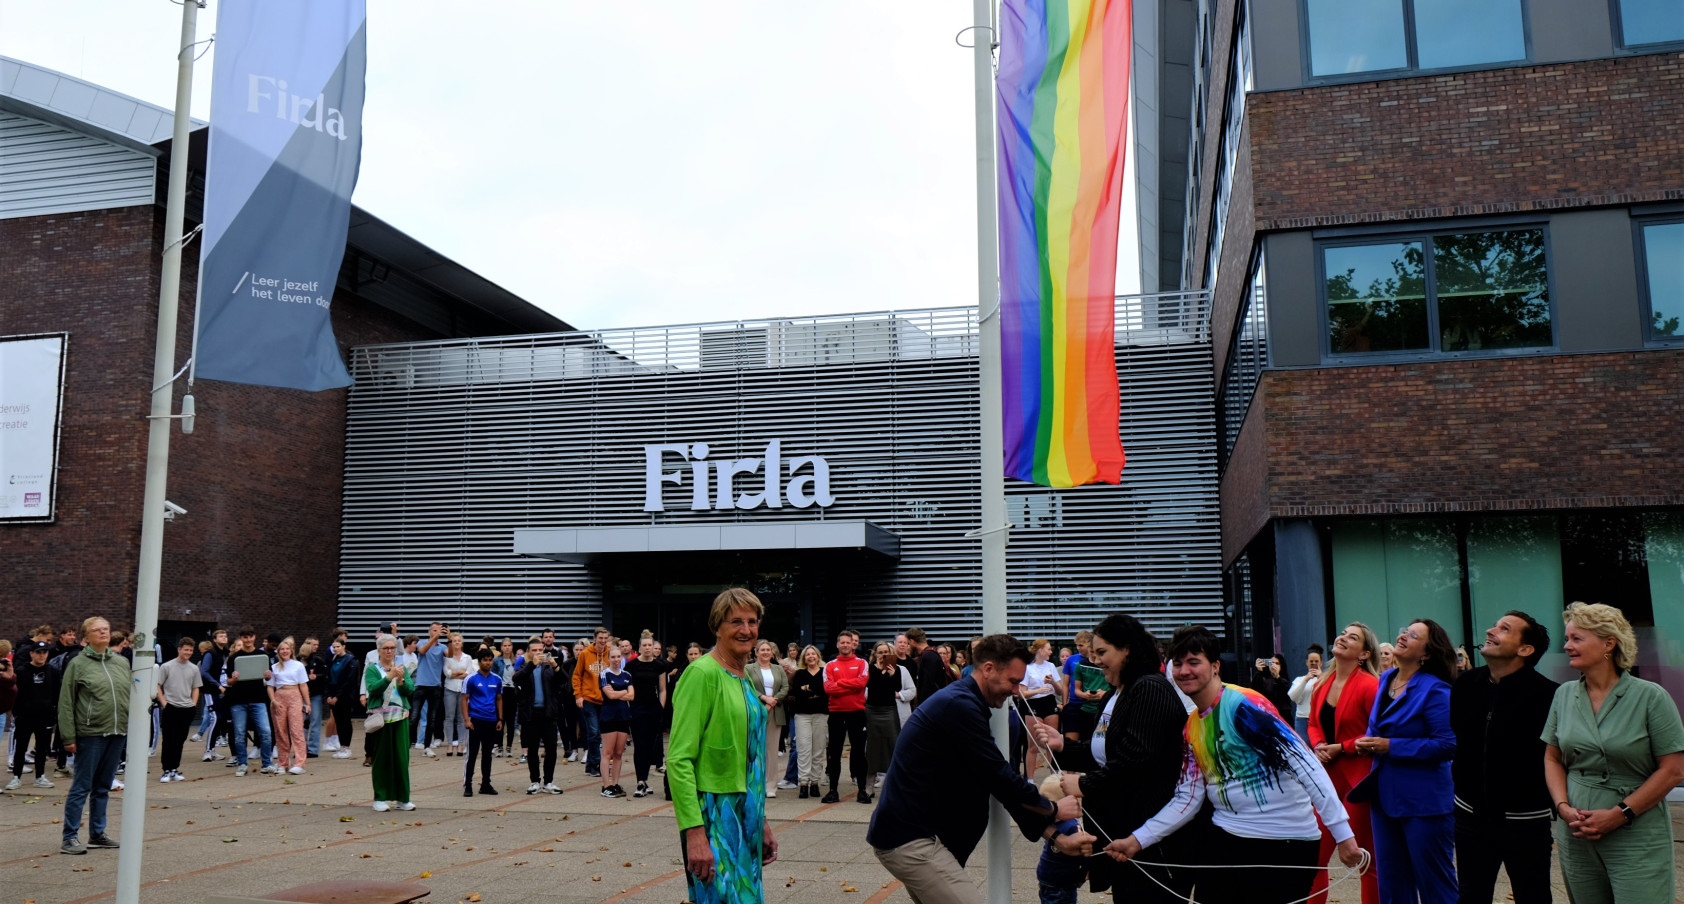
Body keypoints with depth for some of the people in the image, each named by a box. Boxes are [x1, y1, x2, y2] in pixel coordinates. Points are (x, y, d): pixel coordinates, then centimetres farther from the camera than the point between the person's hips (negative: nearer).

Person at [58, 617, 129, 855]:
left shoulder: (122, 662, 10)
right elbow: (66, 703, -6)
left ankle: (97, 834, 22)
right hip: (90, 734, -5)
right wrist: (69, 737, -11)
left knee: (104, 787, 13)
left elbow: (131, 697, 14)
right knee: (82, 786, 0)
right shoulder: (78, 664, -4)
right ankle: (70, 837, 7)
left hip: (118, 733, 5)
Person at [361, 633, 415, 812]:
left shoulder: (402, 668, 13)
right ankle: (380, 798, 7)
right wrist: (390, 676, -23)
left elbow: (410, 691, 1)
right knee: (382, 757, 0)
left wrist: (401, 680, -16)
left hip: (400, 717, 3)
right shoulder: (372, 670, 4)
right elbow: (373, 689, -13)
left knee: (402, 757, 2)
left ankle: (402, 798, 8)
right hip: (381, 717, -3)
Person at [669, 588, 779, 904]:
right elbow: (679, 759, -18)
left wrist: (762, 822, 19)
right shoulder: (702, 673, -13)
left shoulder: (745, 678, 13)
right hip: (713, 815, -8)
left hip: (746, 814, 8)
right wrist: (694, 832, -24)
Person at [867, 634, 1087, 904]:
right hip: (910, 838, -11)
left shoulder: (964, 705, 14)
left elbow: (1000, 782, 13)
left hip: (910, 831, 11)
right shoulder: (959, 705, -18)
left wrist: (1056, 836, 7)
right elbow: (1000, 779, -18)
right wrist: (1054, 810, -2)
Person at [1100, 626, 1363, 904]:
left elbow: (1305, 764, -19)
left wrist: (1342, 833, -23)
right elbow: (1187, 799, 9)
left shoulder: (1244, 705, -14)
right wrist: (1137, 840, 3)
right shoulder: (1191, 728, 9)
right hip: (1226, 839, 7)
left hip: (1285, 841, -7)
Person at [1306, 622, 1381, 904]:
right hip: (1327, 775, 6)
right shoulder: (1321, 685, 6)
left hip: (1358, 777, -6)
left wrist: (1341, 748, -16)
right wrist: (1317, 745, -2)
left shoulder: (1369, 685, -13)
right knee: (1315, 855, 9)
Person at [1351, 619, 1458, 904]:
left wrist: (1390, 746, -20)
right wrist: (1367, 742, 1)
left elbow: (1448, 744, -21)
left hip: (1424, 802, -8)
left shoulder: (1434, 690, -15)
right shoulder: (1386, 680, 8)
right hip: (1385, 796, 8)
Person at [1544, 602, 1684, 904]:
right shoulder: (1564, 695, 7)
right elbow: (1552, 759, 13)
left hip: (1638, 842, -4)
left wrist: (1619, 815, -13)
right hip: (1577, 838, 4)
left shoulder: (1651, 697, -7)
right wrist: (1563, 807, -3)